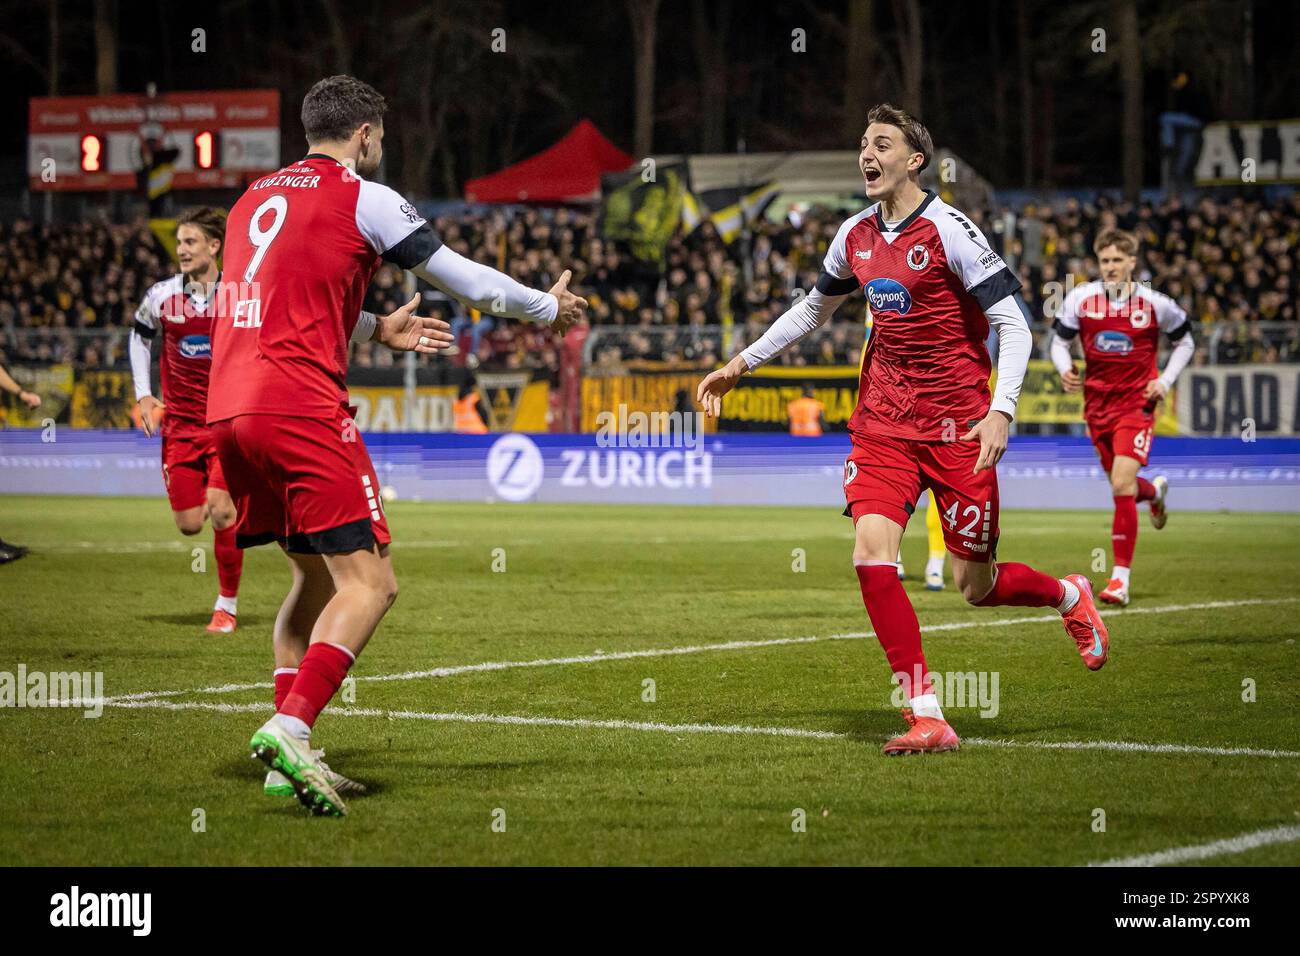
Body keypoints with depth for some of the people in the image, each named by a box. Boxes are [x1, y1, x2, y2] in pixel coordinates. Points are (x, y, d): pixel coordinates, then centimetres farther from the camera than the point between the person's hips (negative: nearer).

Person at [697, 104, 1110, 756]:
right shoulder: (856, 235, 7)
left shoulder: (948, 230, -12)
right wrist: (742, 364, 23)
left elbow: (1012, 324, -12)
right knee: (871, 554, -17)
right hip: (883, 422, 5)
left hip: (957, 426, -5)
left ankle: (1070, 596, 37)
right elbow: (814, 308, 26)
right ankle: (927, 717, -12)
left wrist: (1000, 411, -24)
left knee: (975, 586, 2)